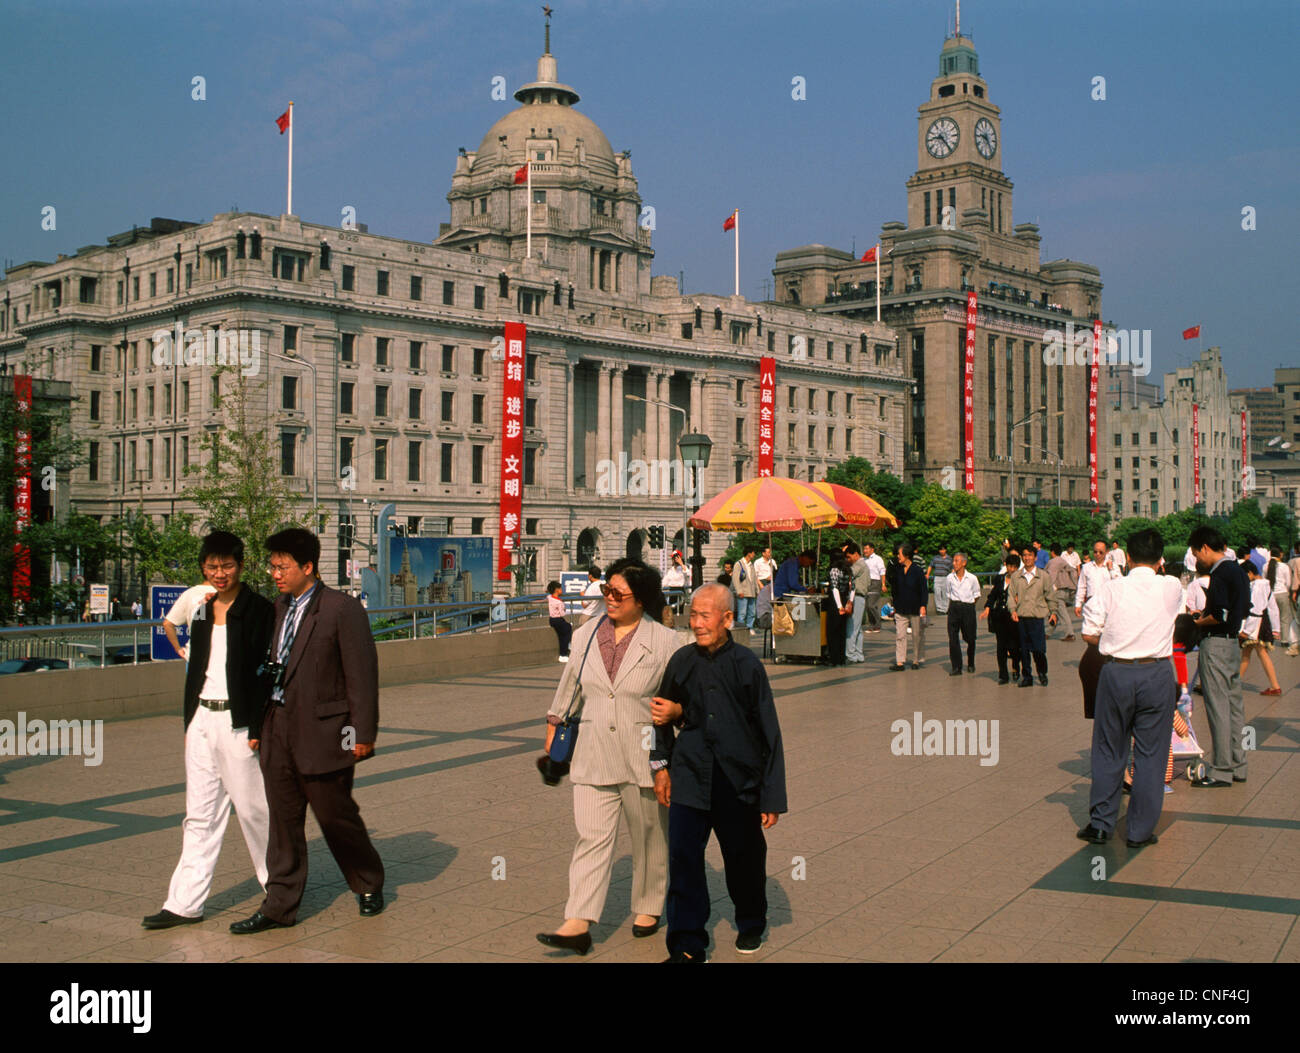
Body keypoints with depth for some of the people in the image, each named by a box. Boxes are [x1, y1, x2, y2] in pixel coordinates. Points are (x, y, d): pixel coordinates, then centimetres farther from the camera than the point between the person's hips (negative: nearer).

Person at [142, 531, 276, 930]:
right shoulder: (203, 609, 11)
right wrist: (189, 719, 15)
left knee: (252, 808, 3)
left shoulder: (259, 610, -8)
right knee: (200, 814, 8)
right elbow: (196, 666, 18)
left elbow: (264, 671, -11)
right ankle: (185, 903, 11)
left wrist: (258, 728, -15)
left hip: (238, 722, -6)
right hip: (202, 719, 6)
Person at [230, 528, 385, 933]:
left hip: (322, 733, -6)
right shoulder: (279, 608, 11)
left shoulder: (343, 609, -11)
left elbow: (361, 675, -11)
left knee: (336, 816, 6)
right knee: (283, 821, 10)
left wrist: (363, 733, -12)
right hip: (278, 732, 6)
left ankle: (369, 884, 28)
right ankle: (280, 906, 18)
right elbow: (274, 666, 16)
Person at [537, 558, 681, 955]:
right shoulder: (585, 636, 6)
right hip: (593, 756, 2)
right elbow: (570, 684, 19)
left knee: (649, 836, 12)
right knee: (592, 836, -4)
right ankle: (578, 925, -7)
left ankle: (649, 908, 31)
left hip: (644, 755, -2)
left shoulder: (664, 641, -5)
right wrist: (554, 724, 22)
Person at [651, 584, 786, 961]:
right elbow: (663, 715, 15)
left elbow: (769, 733, -4)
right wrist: (661, 764, 11)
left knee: (744, 858, 13)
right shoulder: (682, 662, 0)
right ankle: (688, 946, 5)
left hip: (739, 780, -1)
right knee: (682, 858, -6)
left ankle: (751, 926, 39)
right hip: (691, 776, 2)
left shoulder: (746, 664, -7)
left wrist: (772, 795, -5)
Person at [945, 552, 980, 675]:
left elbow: (976, 595, 9)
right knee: (953, 638, -7)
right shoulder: (950, 578, 3)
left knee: (970, 638, 6)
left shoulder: (972, 578, -3)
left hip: (968, 608, -1)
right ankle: (956, 667, -3)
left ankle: (971, 664, 29)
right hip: (954, 608, 2)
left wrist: (969, 606, 6)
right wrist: (952, 606, 10)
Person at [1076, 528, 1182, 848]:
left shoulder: (1112, 589, -5)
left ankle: (1101, 824, 16)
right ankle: (1140, 830, 13)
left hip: (1116, 672, 0)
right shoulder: (1172, 588, -3)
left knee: (1109, 750, 12)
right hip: (1157, 674, 0)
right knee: (1150, 754, 8)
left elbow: (1089, 633, -2)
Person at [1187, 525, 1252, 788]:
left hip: (1216, 644, -10)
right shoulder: (1238, 570, 12)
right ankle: (1237, 765, 21)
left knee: (1218, 706, -5)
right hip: (1233, 643, 10)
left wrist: (1200, 622, -6)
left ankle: (1221, 771, -1)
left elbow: (1221, 615, -24)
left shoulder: (1220, 573, -16)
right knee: (1234, 703, 14)